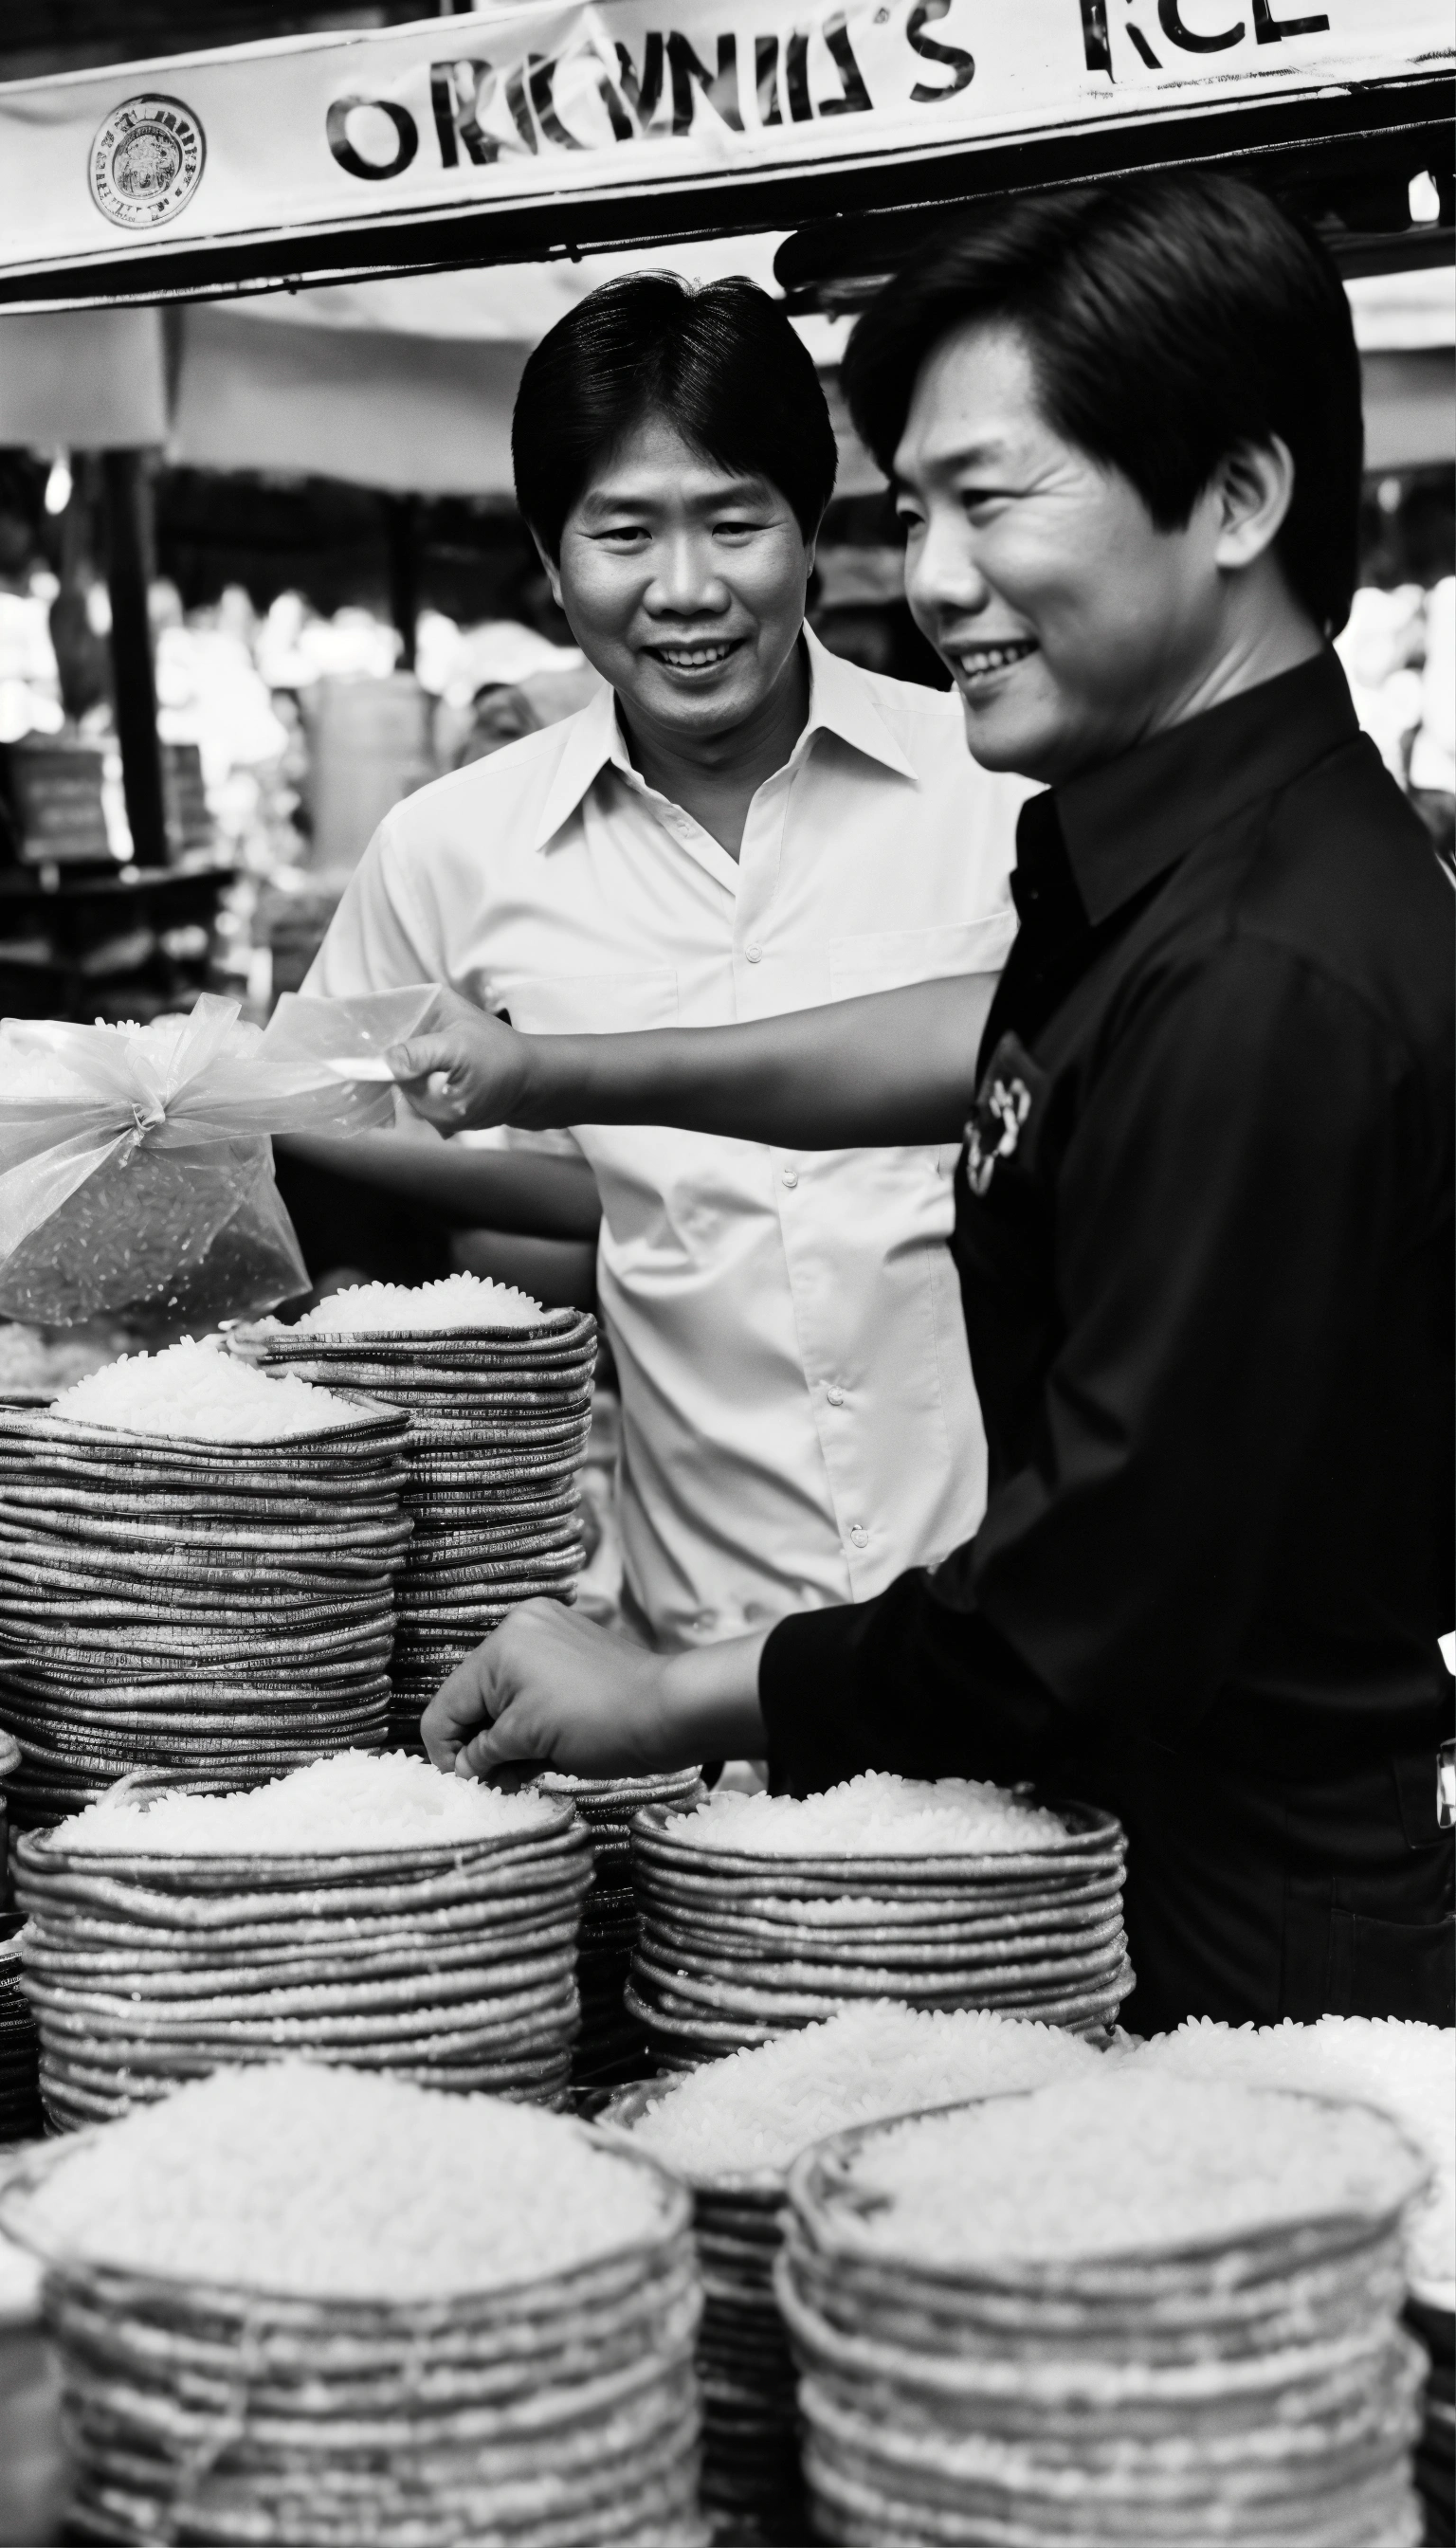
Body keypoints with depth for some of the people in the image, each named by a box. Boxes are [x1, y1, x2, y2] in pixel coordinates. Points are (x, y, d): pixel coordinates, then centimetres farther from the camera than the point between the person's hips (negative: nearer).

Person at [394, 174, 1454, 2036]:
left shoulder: (1265, 982, -27)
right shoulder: (1185, 858, 2)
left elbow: (1107, 1613, -25)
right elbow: (1016, 1048, 24)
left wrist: (663, 1703, -13)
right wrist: (573, 1077, 23)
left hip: (1256, 1950, -9)